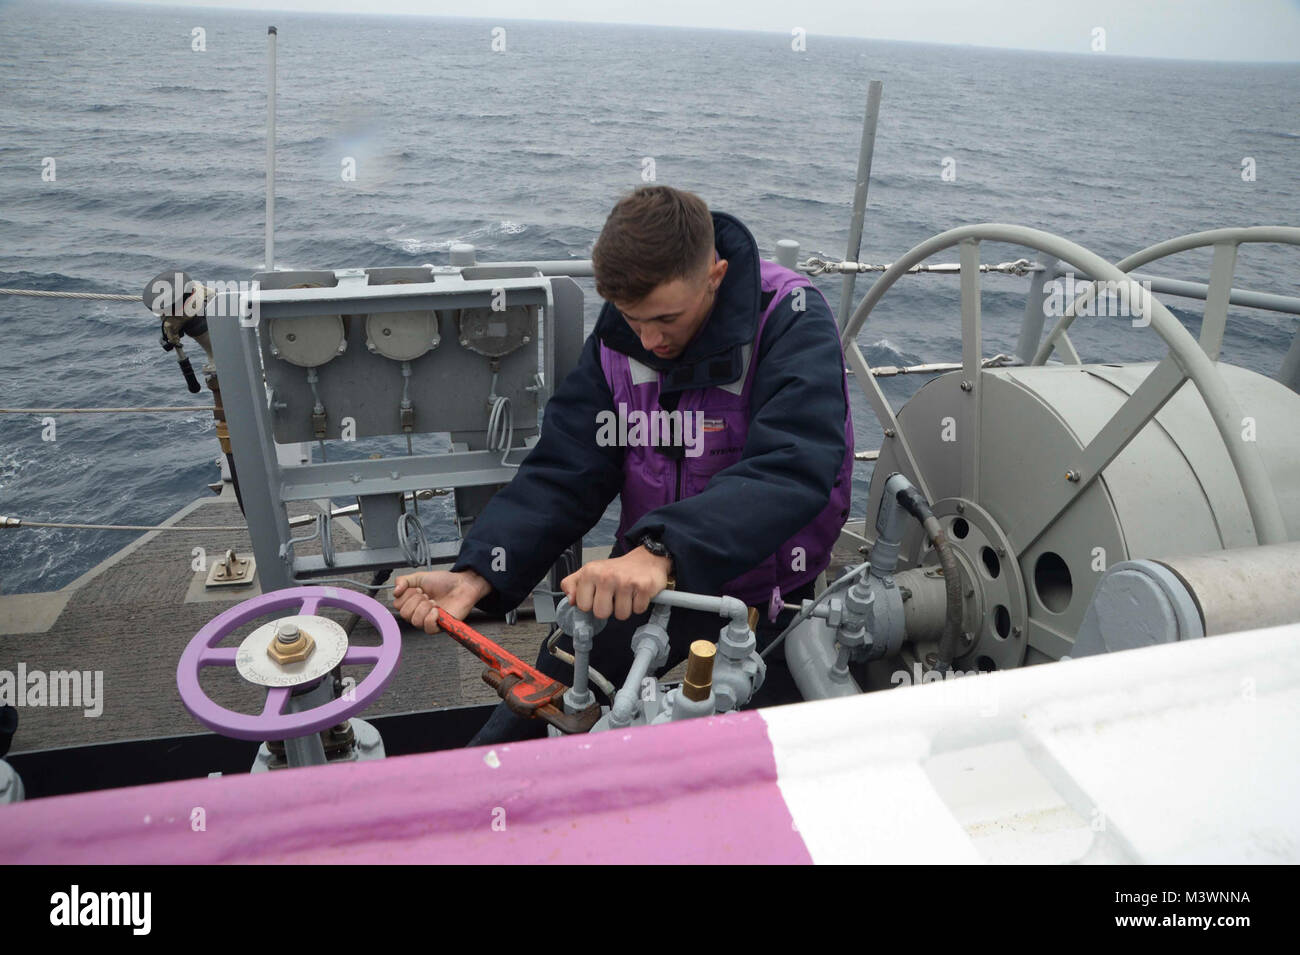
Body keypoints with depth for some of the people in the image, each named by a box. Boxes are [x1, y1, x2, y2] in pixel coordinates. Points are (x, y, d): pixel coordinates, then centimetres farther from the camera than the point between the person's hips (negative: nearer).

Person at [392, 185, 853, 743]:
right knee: (513, 735, 5)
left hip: (762, 597, -3)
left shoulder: (793, 320, -18)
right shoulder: (618, 338, -3)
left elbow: (792, 470, -33)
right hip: (643, 581, 4)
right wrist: (476, 575, -22)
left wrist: (661, 550, -48)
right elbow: (563, 475, -6)